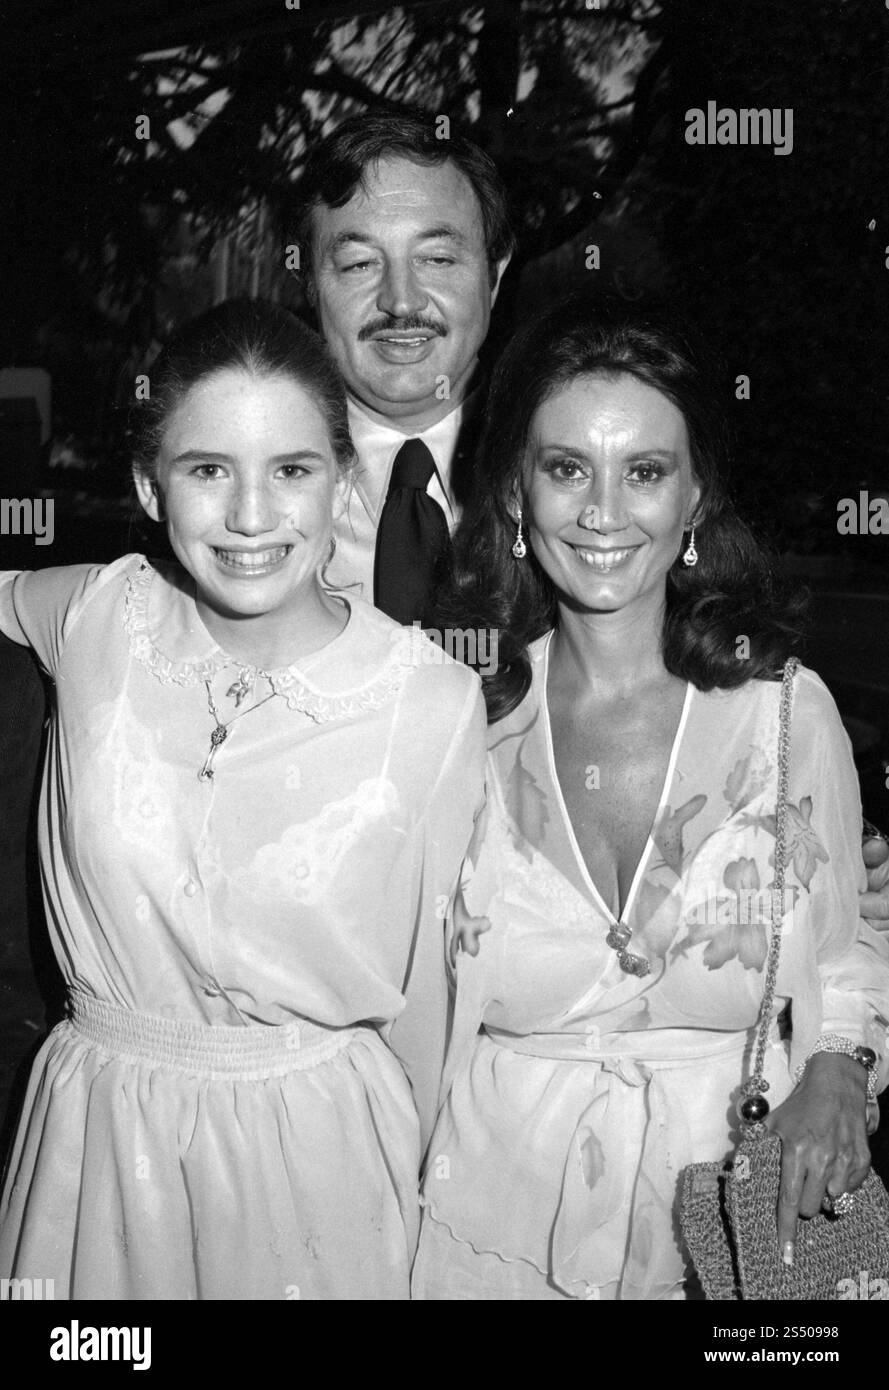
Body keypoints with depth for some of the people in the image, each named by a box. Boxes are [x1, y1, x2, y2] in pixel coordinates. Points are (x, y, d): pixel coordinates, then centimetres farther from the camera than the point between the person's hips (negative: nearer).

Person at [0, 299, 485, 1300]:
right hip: (97, 1138, 3)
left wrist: (412, 1171, 5)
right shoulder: (102, 620, -11)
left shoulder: (434, 707, -17)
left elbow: (422, 987, -5)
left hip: (316, 1139, -2)